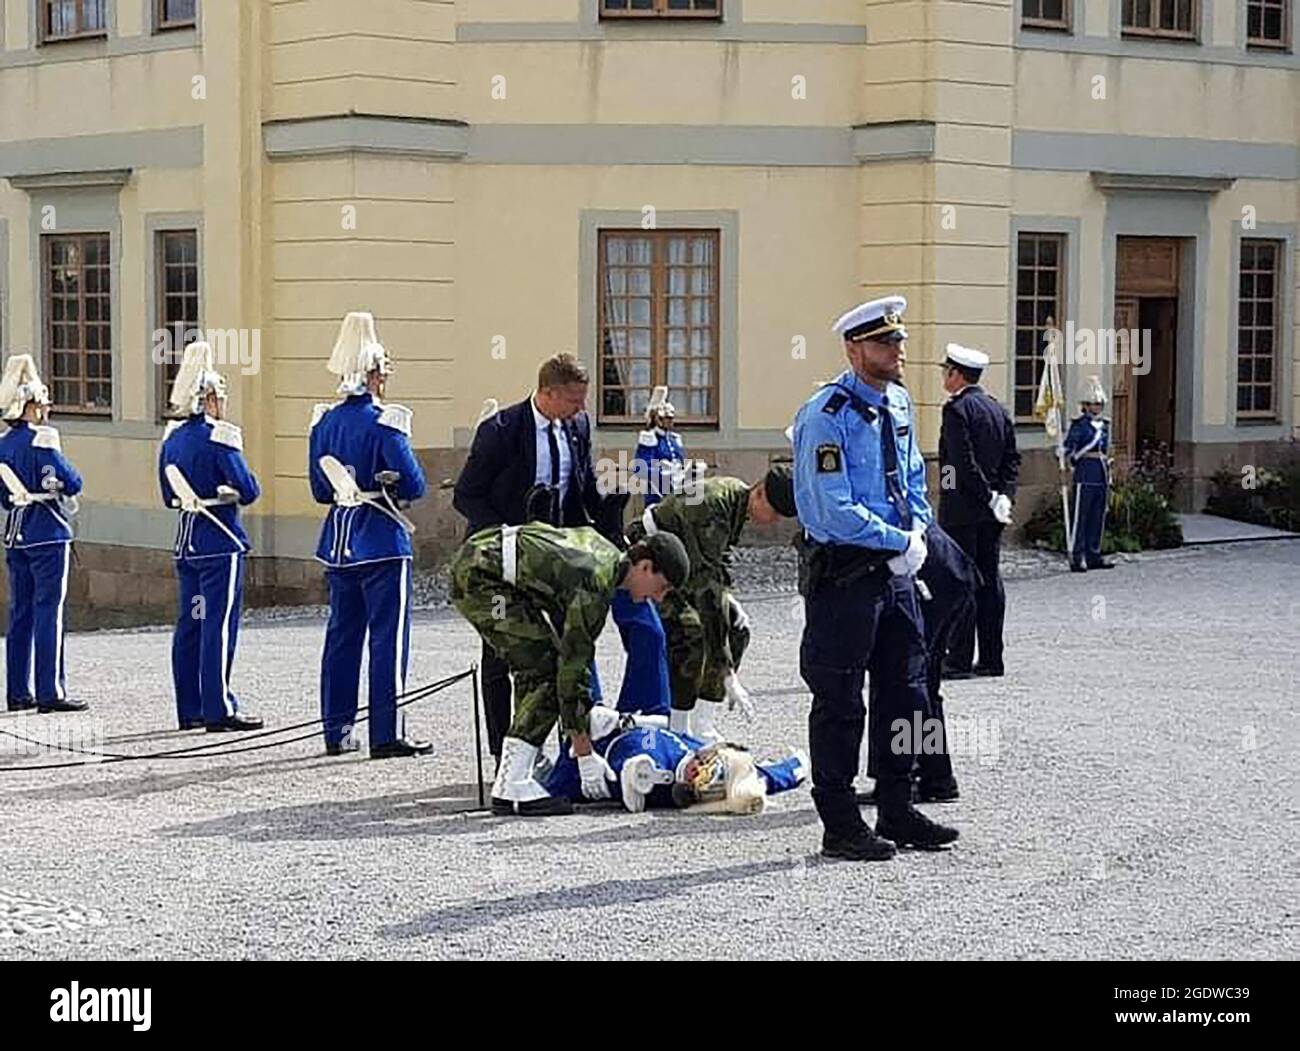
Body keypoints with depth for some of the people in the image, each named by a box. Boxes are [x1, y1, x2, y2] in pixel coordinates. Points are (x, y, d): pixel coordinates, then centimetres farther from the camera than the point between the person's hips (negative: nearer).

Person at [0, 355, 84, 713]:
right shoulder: (41, 440, -13)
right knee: (48, 610, -5)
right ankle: (50, 692, -6)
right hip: (47, 535, -8)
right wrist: (61, 484, 7)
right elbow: (72, 483, -12)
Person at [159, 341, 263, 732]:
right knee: (220, 624, -5)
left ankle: (190, 709, 14)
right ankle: (219, 710, -5)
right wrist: (230, 491, 4)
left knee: (189, 623, 10)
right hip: (220, 541, -8)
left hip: (186, 540, 8)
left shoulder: (171, 438, 9)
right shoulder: (218, 437, -14)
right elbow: (248, 490, -15)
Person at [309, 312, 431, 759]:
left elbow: (319, 490, 12)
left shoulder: (325, 421, 6)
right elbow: (414, 485, -13)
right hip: (381, 541, -7)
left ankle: (337, 731, 16)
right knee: (388, 636, -2)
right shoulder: (384, 422, -13)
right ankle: (385, 735, -3)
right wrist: (387, 487, 6)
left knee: (342, 635, 12)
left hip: (339, 540, 7)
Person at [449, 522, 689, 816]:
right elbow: (573, 668, -19)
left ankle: (508, 783, 11)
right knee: (547, 673, -11)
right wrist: (585, 756, -16)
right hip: (480, 575, -11)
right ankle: (513, 787, -13)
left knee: (535, 669, 12)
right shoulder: (595, 584, -20)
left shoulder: (609, 552, 9)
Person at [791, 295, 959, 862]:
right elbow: (833, 510, -20)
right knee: (839, 702, 0)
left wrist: (918, 531, 4)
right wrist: (899, 541, -14)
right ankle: (840, 826, 7)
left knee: (906, 692, 13)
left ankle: (897, 811, 24)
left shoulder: (899, 404, 10)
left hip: (895, 569, 8)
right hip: (842, 574, -8)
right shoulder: (826, 416, -16)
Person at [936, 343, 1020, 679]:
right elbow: (1012, 459, 11)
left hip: (961, 511, -8)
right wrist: (1004, 496, 3)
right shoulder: (998, 408, 14)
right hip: (991, 513, 8)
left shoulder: (957, 408, -12)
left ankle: (960, 659, -6)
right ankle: (991, 658, 10)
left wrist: (991, 499, -13)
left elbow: (964, 463, -18)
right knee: (989, 580, 8)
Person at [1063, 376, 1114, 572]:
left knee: (1098, 518, 9)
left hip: (1102, 479, 7)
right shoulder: (1079, 424, -5)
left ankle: (1094, 556, 16)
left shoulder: (1105, 425, 16)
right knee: (1081, 518, -5)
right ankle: (1077, 558, -2)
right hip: (1085, 478, -7)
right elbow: (1069, 450, -8)